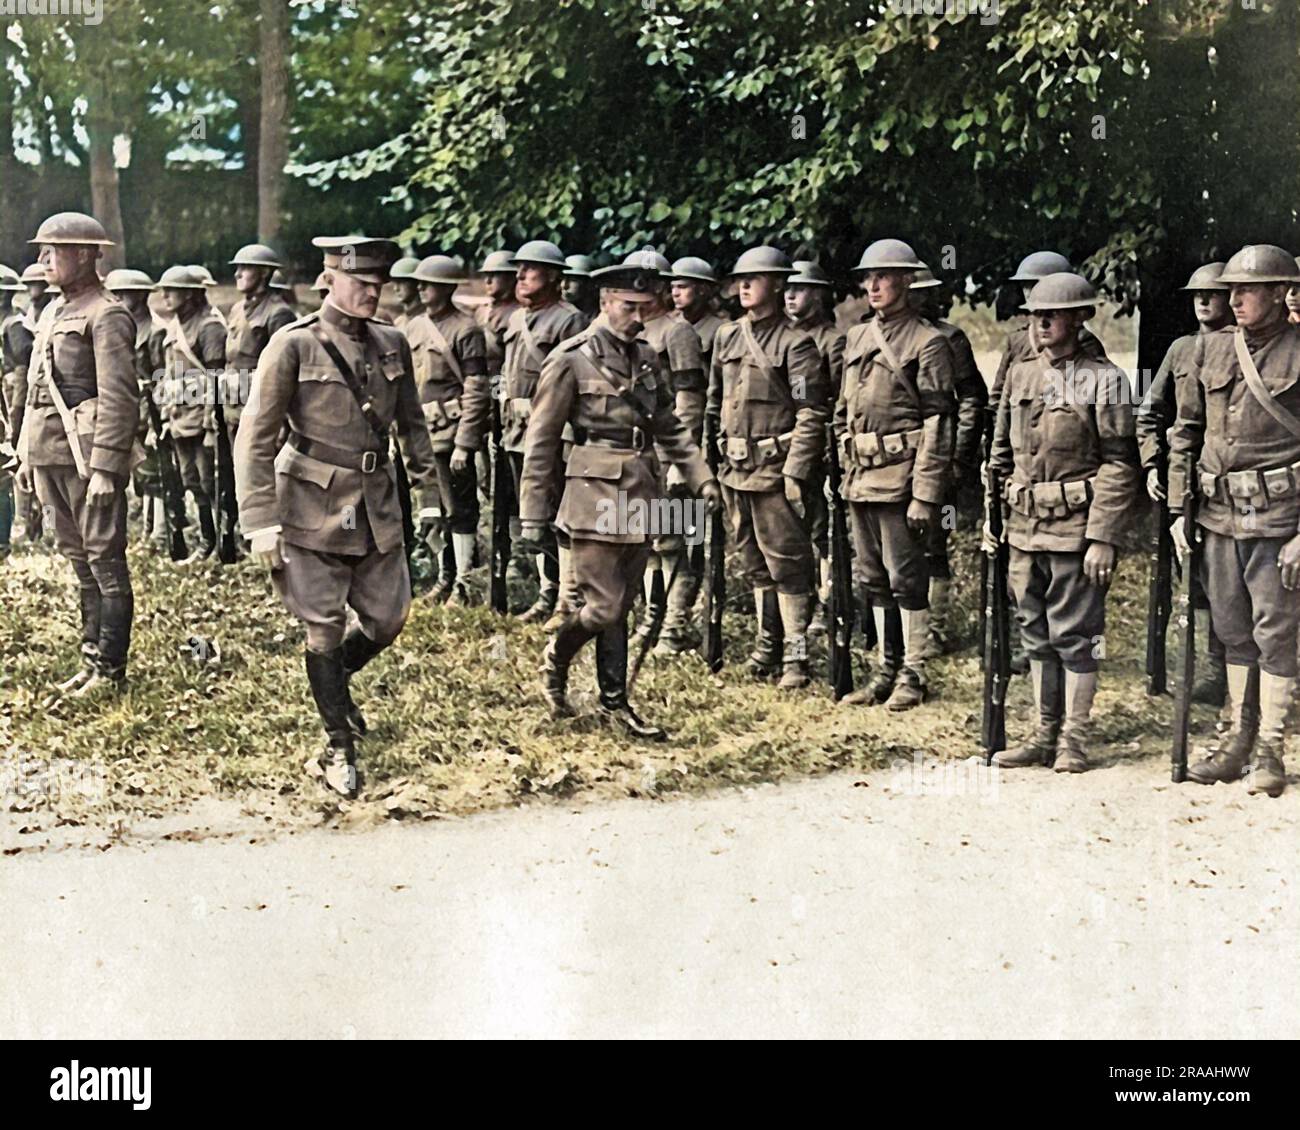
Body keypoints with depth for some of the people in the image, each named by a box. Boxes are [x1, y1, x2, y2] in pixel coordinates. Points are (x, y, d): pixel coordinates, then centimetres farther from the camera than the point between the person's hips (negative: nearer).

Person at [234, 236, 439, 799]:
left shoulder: (391, 344, 5)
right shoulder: (293, 345, -10)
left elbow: (412, 422, 19)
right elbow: (255, 440, -10)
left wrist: (427, 484, 13)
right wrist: (262, 525, -14)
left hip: (377, 506, 5)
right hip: (314, 508, -5)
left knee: (388, 620, 8)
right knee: (324, 630, 2)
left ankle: (333, 683, 38)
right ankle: (340, 746, 16)